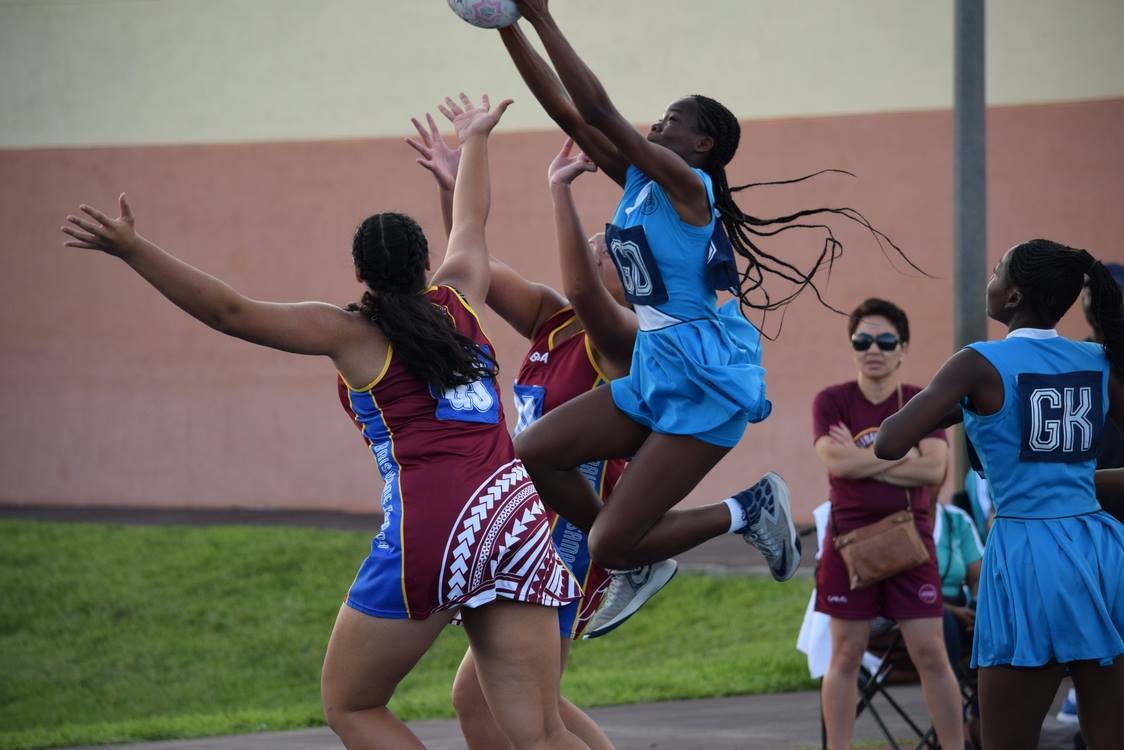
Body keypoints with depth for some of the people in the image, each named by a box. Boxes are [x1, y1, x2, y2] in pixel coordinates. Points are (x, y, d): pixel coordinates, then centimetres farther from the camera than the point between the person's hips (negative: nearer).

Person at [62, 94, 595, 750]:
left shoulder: (354, 333, 5)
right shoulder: (458, 299, 18)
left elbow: (231, 312, -3)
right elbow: (472, 223, 38)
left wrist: (132, 249, -3)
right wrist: (475, 141, 55)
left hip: (430, 527, -5)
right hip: (517, 516, 5)